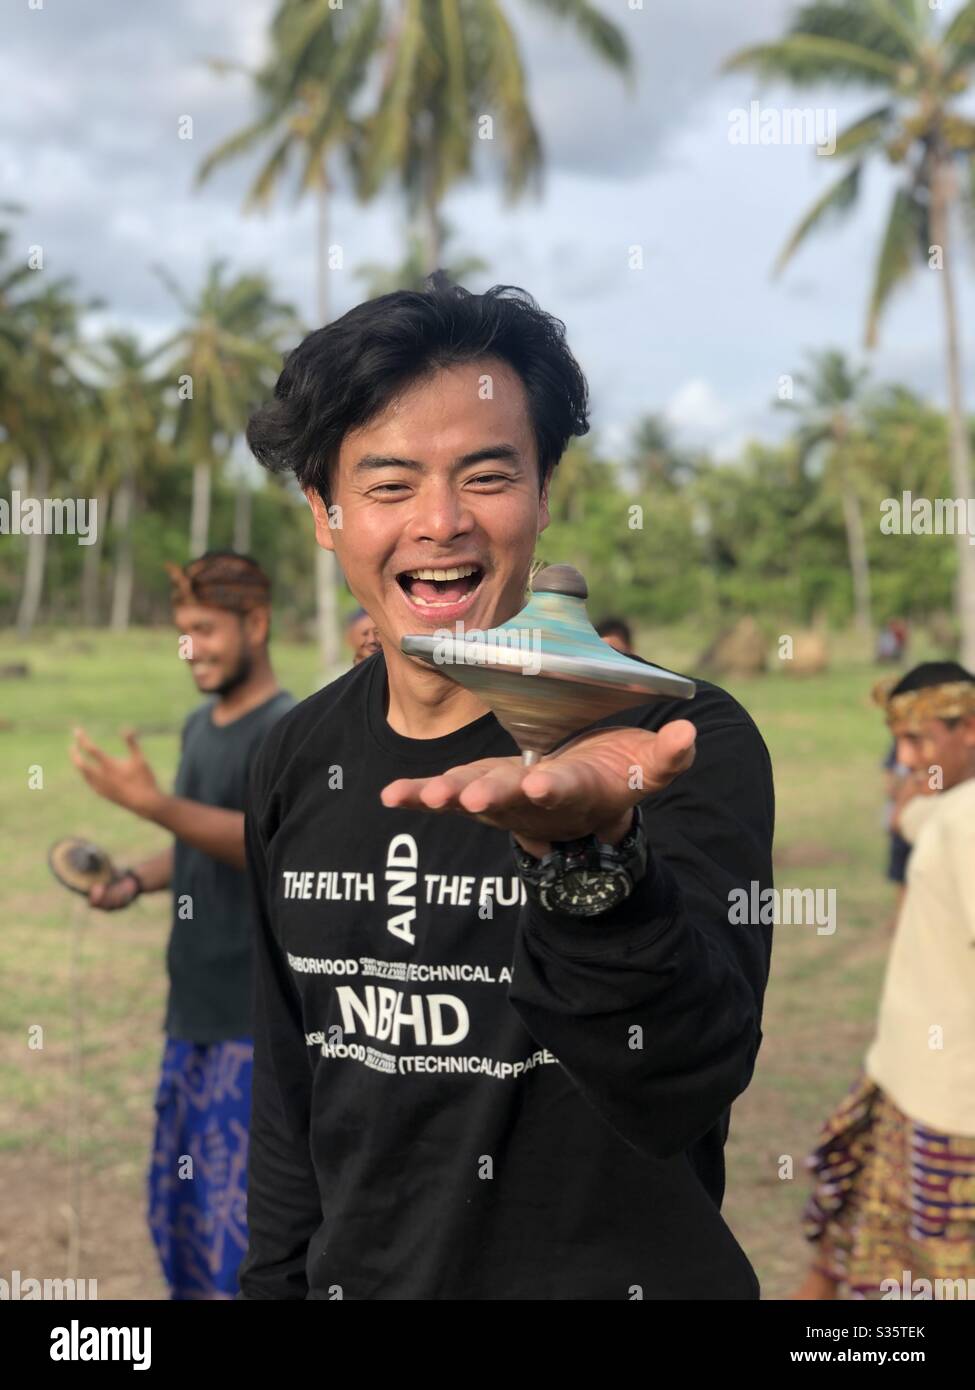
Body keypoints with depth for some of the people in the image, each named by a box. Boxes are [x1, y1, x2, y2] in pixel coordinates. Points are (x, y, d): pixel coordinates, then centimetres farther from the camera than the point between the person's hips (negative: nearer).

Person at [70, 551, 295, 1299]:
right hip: (195, 1007, 8)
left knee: (237, 1209, -5)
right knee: (177, 1199, 15)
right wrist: (136, 880, 4)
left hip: (259, 1014, -8)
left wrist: (154, 803, -37)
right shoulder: (200, 725, 14)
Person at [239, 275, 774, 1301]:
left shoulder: (684, 740, -18)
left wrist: (588, 852, -47)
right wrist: (275, 1282, 9)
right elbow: (291, 1087, 8)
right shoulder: (299, 762, -3)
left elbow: (680, 1092, -31)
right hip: (354, 1277, 5)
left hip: (620, 1273, -4)